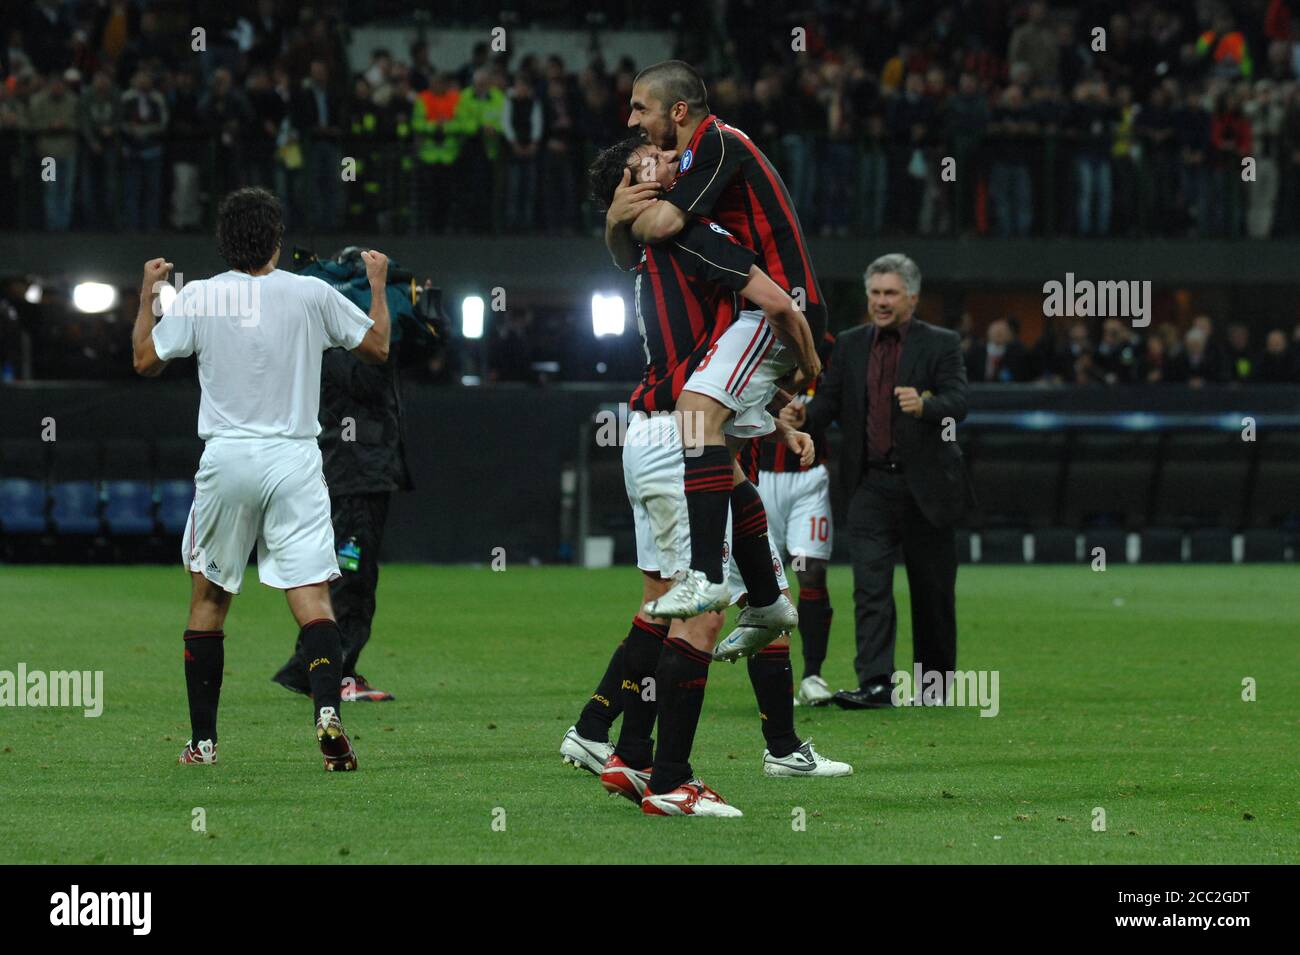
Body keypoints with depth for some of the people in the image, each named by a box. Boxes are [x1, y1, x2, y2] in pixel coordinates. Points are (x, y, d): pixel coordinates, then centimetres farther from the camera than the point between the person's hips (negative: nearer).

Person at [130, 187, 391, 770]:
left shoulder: (197, 298, -2)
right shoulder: (312, 295, -2)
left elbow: (145, 361, 9)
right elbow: (377, 347, 10)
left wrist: (147, 294, 22)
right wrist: (377, 284, 24)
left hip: (226, 460, 1)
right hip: (294, 460, -1)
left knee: (208, 596, 14)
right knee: (312, 596, -6)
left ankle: (202, 739, 16)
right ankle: (327, 712, -28)